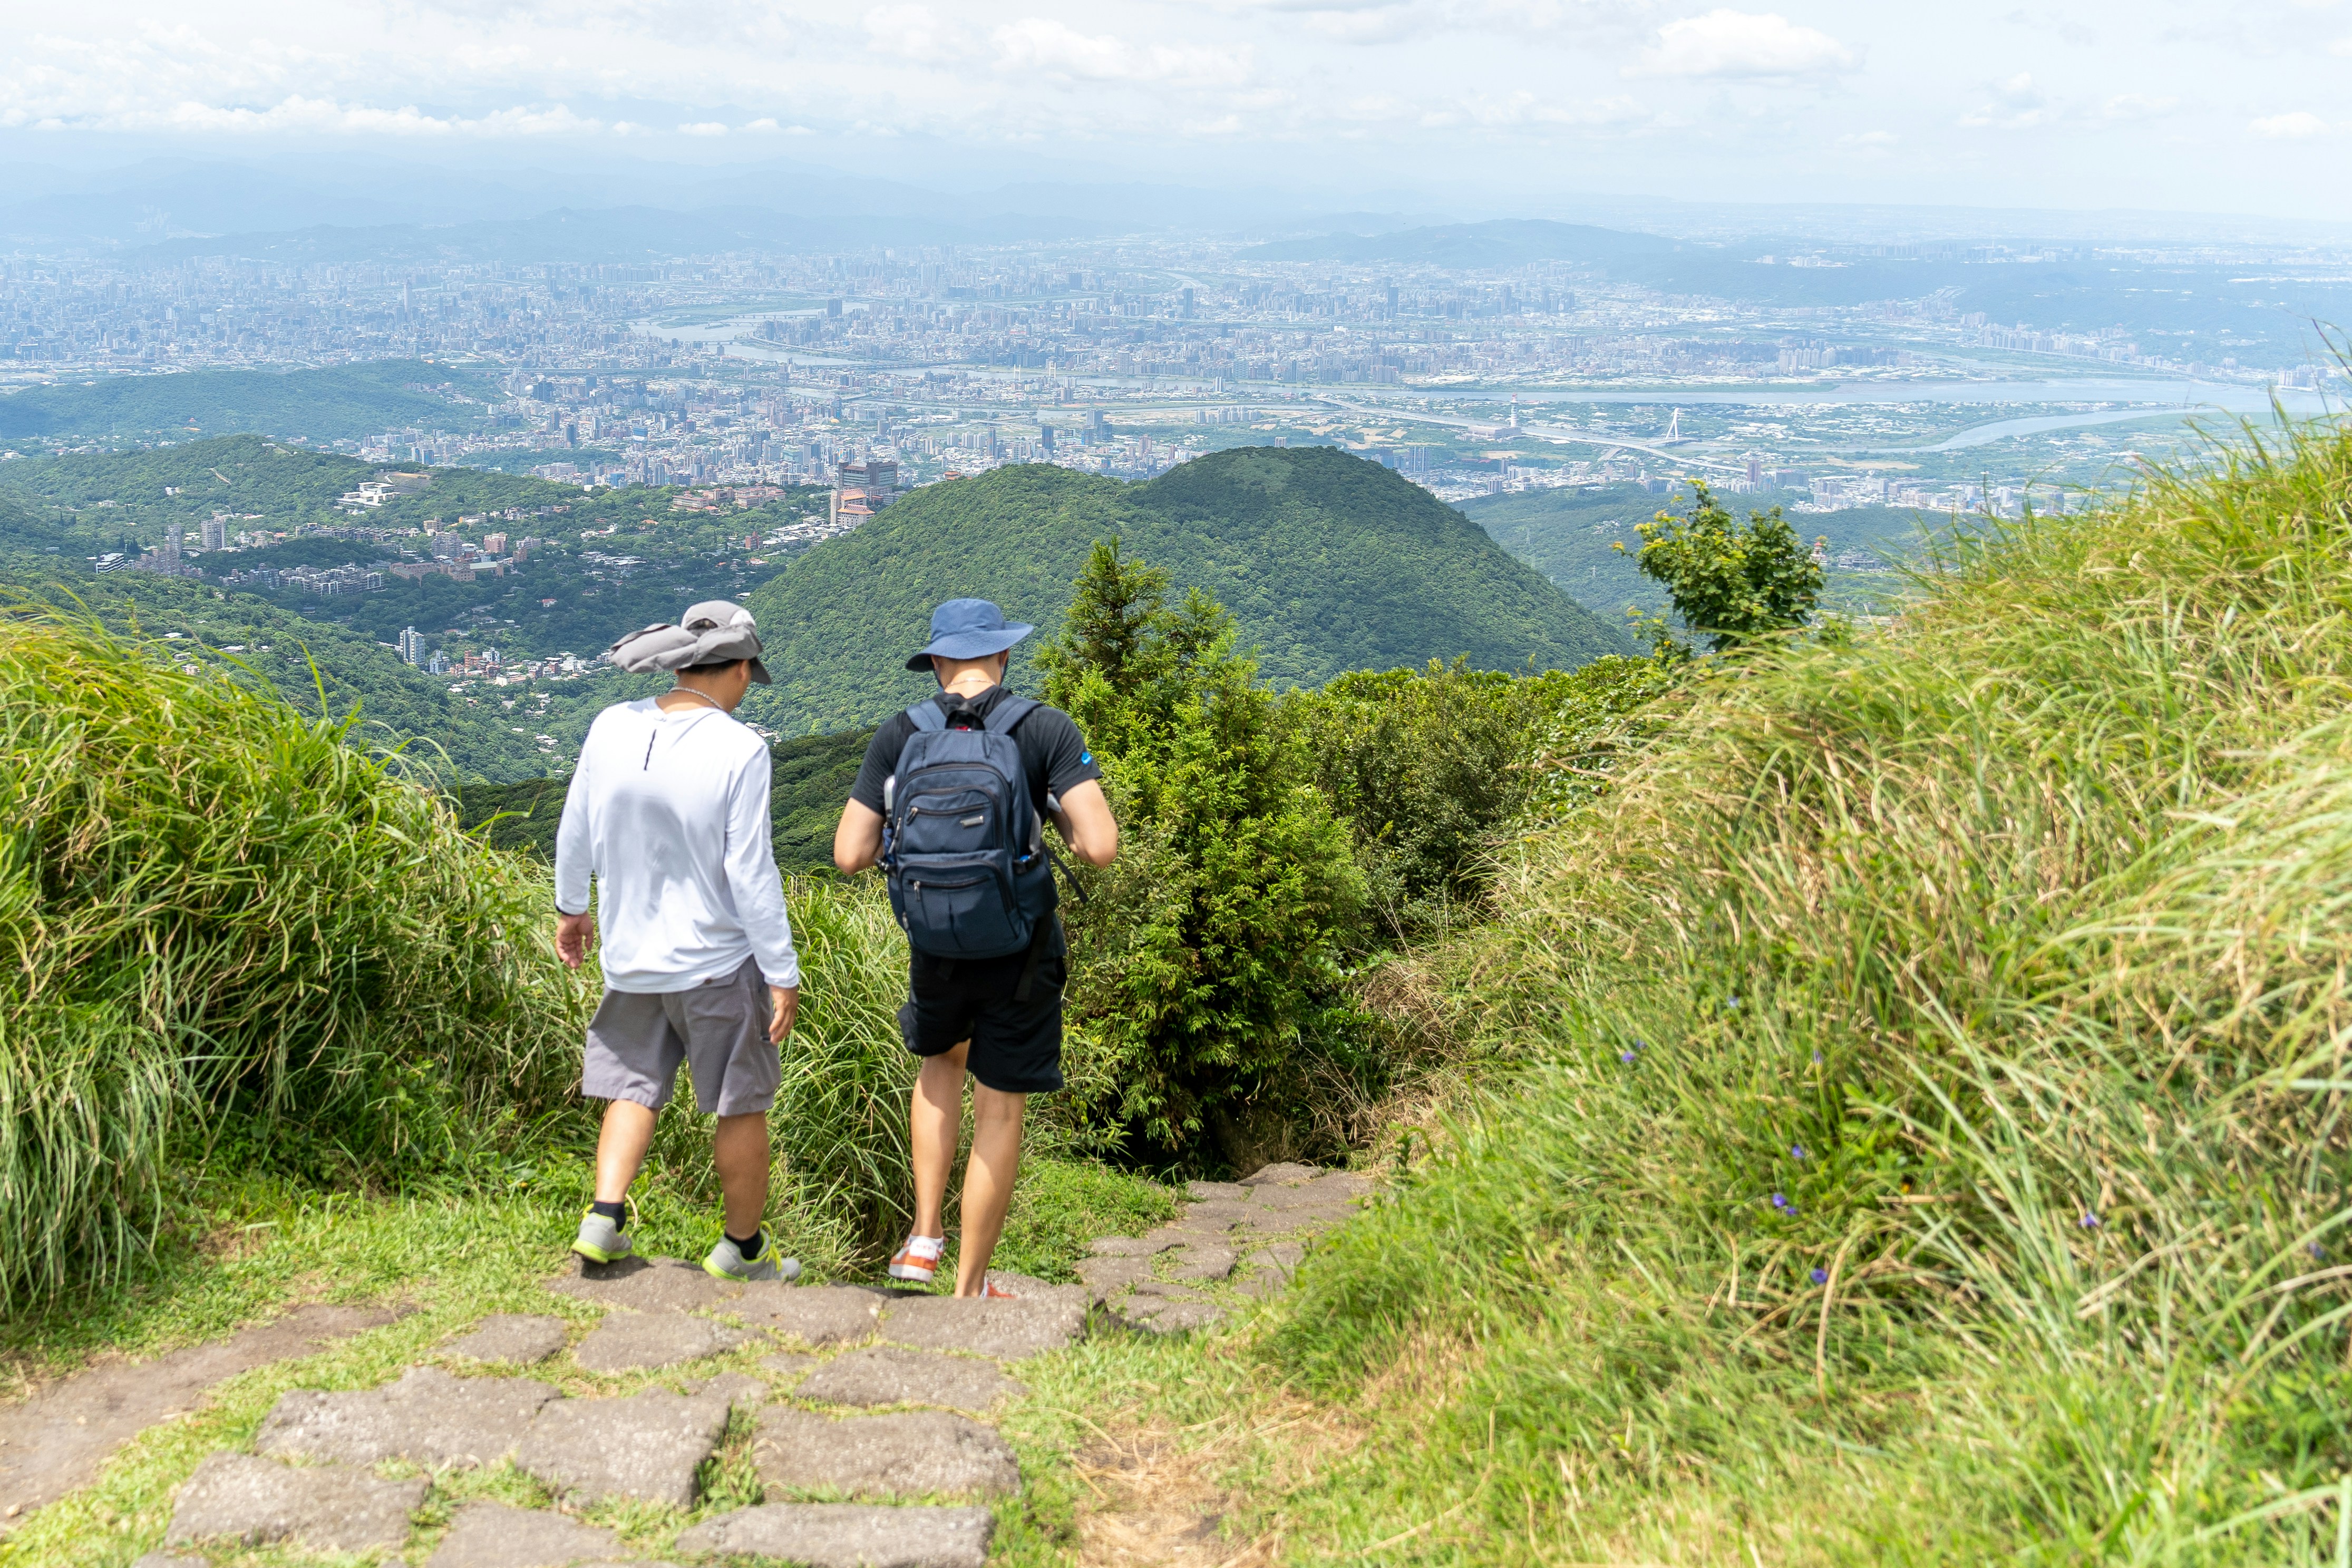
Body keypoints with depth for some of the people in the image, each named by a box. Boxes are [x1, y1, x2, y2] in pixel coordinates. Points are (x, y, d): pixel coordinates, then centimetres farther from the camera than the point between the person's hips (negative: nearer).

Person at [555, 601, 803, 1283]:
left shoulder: (612, 727, -5)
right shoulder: (739, 750, -19)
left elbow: (575, 834, 5)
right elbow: (751, 875, -18)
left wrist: (571, 906, 23)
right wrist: (783, 974, -10)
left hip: (629, 954, 4)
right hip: (718, 959, -4)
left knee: (632, 1087, 20)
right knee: (742, 1105, 11)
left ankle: (604, 1217, 5)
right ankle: (742, 1246, 22)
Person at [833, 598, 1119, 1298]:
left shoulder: (897, 736, -4)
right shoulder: (1047, 729, -11)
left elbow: (849, 855, -5)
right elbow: (1100, 847, -20)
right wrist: (1063, 817, 2)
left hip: (934, 947, 2)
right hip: (1019, 951, -2)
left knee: (941, 1060, 31)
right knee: (1000, 1110, 11)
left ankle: (925, 1238, 25)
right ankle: (969, 1287, 20)